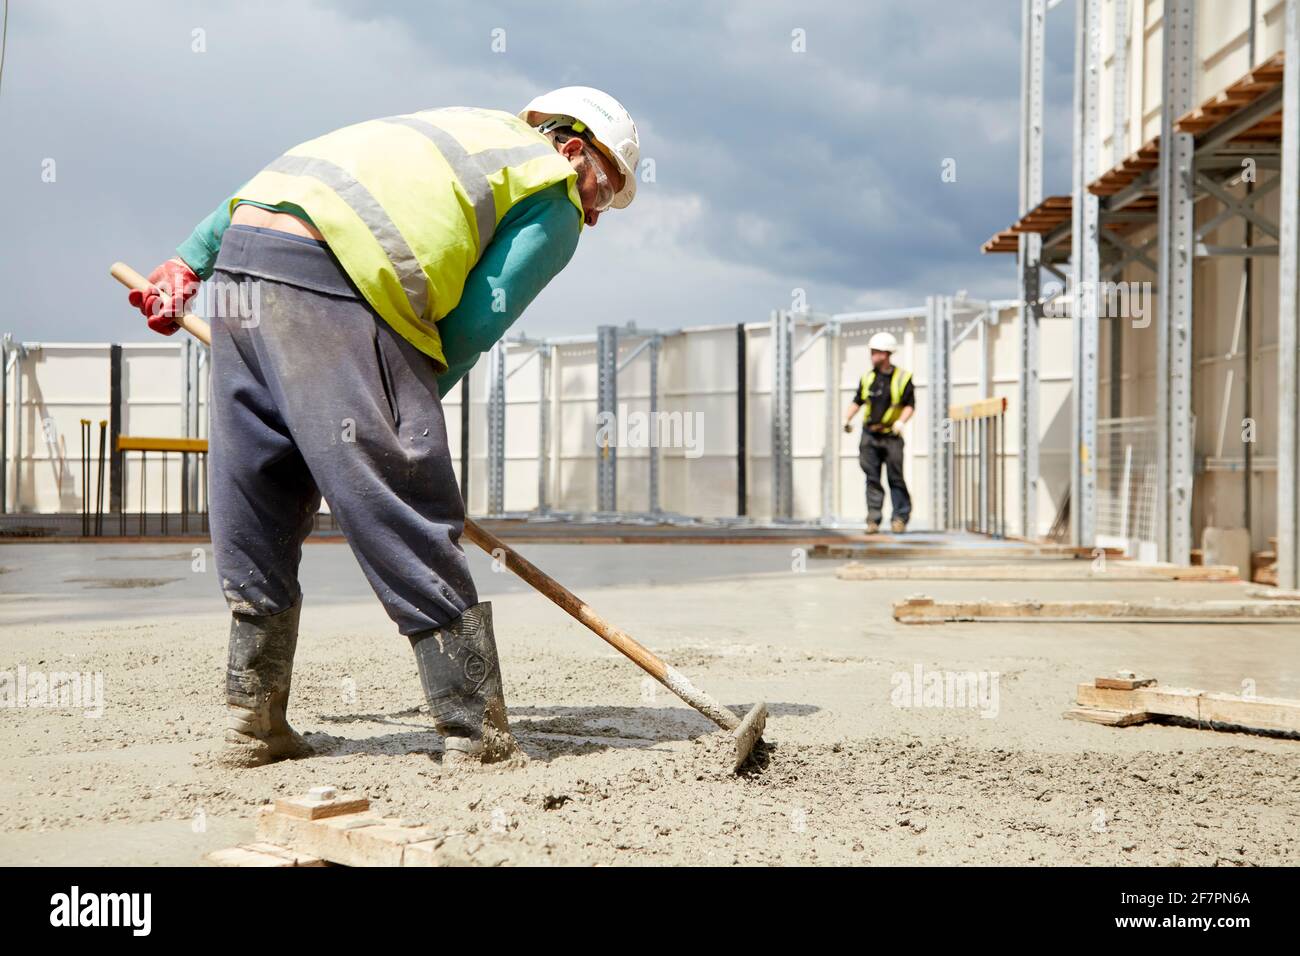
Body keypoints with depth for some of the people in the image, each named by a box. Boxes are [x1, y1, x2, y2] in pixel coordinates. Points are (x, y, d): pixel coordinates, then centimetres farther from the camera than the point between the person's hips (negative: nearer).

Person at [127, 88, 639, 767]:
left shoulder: (450, 130, 35)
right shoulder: (555, 202, 13)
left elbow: (274, 179, 29)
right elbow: (472, 326, 2)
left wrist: (189, 263, 29)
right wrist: (399, 421, 10)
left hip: (238, 255, 8)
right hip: (328, 284, -8)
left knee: (259, 521, 13)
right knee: (410, 520, -4)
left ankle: (255, 724, 21)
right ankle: (477, 735, 1)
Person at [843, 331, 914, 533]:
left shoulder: (902, 378, -1)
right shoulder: (867, 378, 10)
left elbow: (910, 405, -2)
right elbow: (857, 401, 16)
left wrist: (900, 422, -18)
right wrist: (847, 419, 1)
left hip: (891, 436, -3)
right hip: (869, 434, 3)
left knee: (895, 477, -1)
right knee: (872, 478, 2)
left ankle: (900, 517, 5)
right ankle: (873, 519, 3)